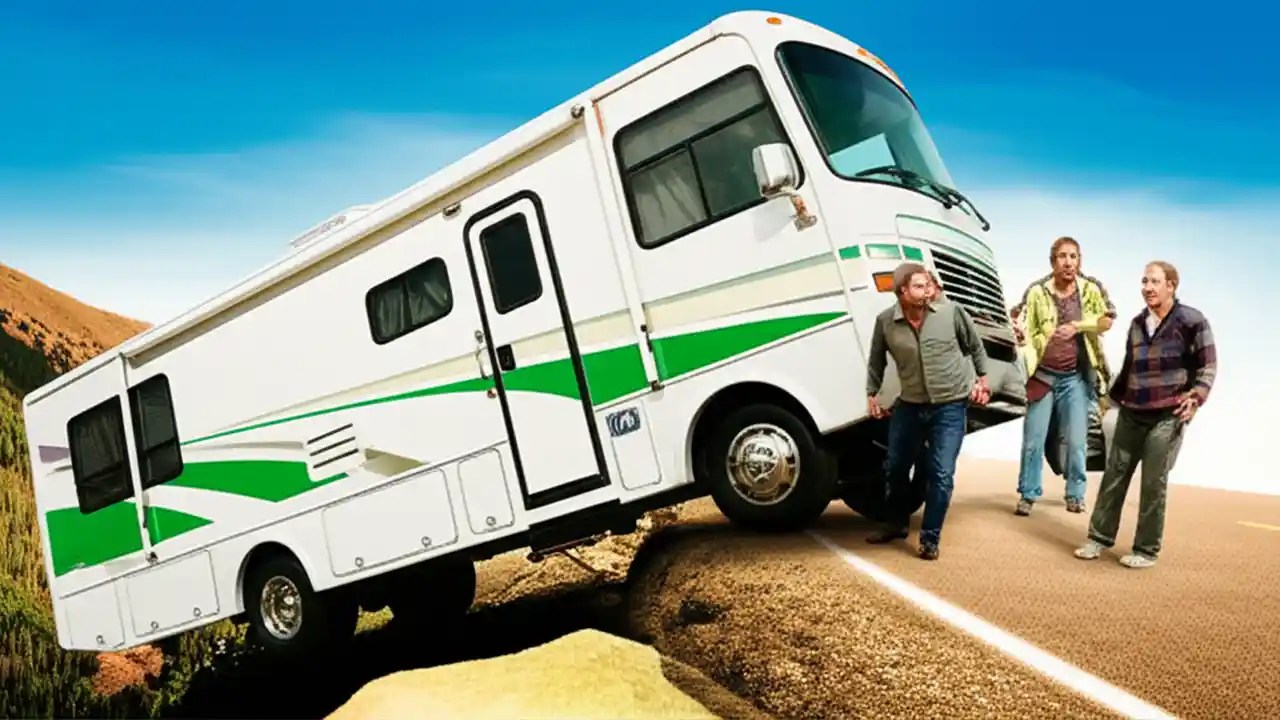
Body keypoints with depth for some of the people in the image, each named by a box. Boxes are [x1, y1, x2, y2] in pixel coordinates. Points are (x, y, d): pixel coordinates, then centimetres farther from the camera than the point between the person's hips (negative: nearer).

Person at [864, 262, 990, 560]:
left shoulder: (951, 312, -13)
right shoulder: (885, 322, -11)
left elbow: (975, 345, 5)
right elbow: (876, 361, 6)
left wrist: (982, 378, 9)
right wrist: (872, 394, 7)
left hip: (950, 406, -2)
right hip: (909, 405, 2)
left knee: (940, 475, -3)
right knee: (895, 468, 14)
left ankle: (930, 539, 12)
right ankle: (895, 523, 37)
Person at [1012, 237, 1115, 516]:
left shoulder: (1092, 288, -2)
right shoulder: (1036, 290, -6)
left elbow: (1107, 320, -2)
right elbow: (1024, 327, -9)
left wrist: (1076, 326, -15)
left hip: (1077, 377, 1)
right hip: (1043, 374, -1)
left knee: (1076, 441, 5)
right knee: (1033, 440, 2)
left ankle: (1075, 494, 20)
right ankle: (1028, 494, 14)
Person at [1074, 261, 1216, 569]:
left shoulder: (1192, 320, -5)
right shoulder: (1137, 323, 13)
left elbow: (1208, 365, -4)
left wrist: (1196, 396, -17)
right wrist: (1113, 395, 19)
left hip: (1167, 416, -5)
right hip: (1131, 413, 5)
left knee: (1153, 483, -2)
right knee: (1114, 476, 6)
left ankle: (1146, 550, 9)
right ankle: (1100, 537, 16)